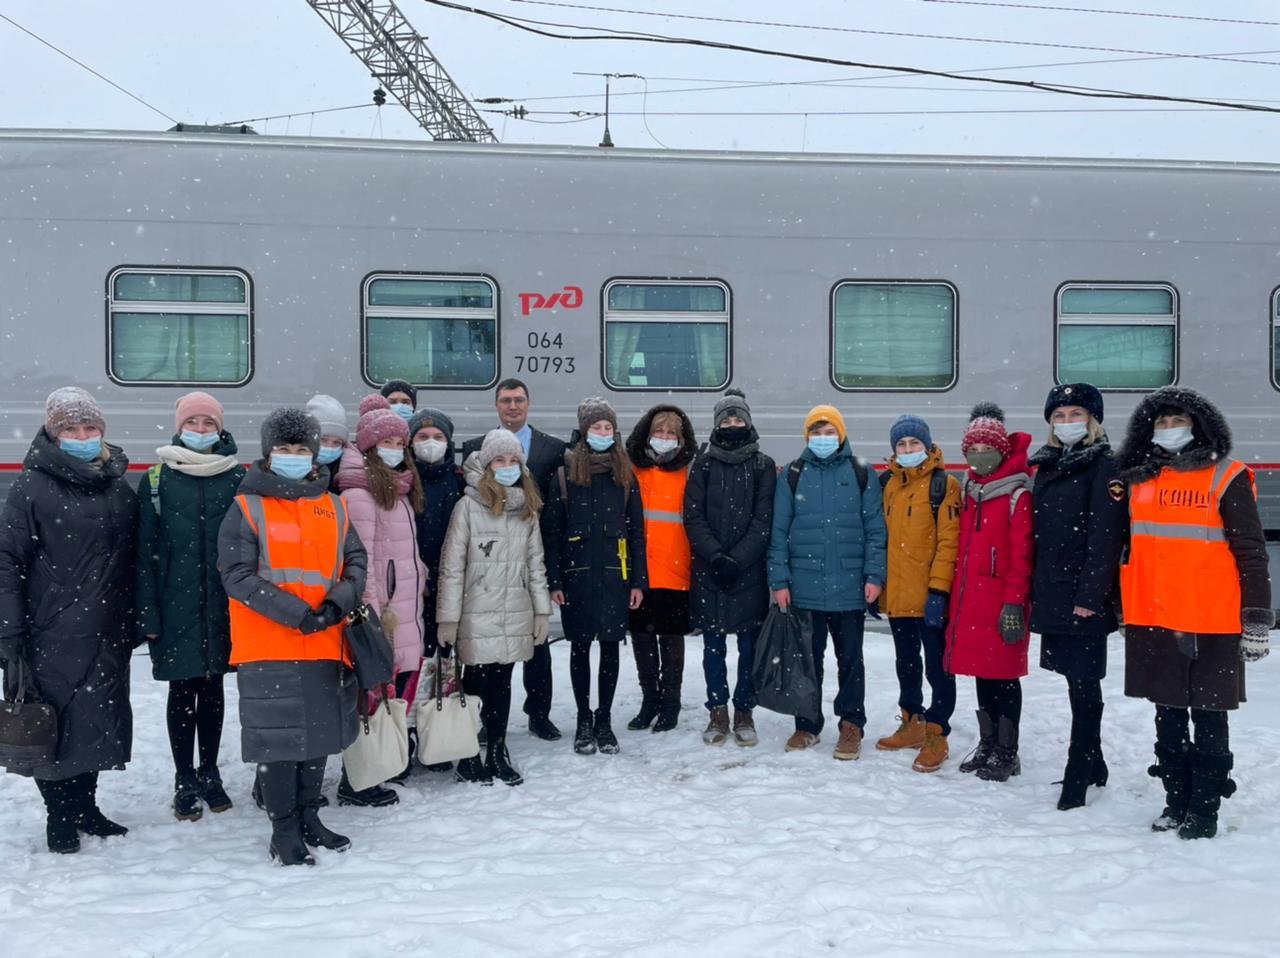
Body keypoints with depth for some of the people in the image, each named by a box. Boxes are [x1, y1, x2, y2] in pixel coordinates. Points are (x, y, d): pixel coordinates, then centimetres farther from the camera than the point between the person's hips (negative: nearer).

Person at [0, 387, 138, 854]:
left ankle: (85, 807, 27)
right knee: (54, 725, 2)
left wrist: (136, 625, 13)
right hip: (52, 639, -4)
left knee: (99, 723, 10)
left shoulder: (120, 489, 8)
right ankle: (59, 817, 20)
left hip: (107, 638, 4)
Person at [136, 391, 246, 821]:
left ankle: (209, 774, 25)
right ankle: (185, 781, 19)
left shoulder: (238, 477, 3)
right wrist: (147, 614, -7)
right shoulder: (157, 478, 1)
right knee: (182, 691, 7)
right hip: (176, 606, -1)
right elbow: (145, 550, -1)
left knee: (212, 688, 12)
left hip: (222, 606, 1)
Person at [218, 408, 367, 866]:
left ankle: (308, 818, 29)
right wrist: (297, 613, -17)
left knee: (320, 732, 13)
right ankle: (284, 830, 14)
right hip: (268, 648, -4)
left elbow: (355, 560, 10)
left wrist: (339, 603, -11)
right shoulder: (246, 509, -3)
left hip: (325, 645, 5)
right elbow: (237, 575, -10)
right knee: (277, 738, 0)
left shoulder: (332, 507, 11)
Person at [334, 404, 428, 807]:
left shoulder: (400, 487, 17)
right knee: (375, 693, -6)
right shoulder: (359, 490, -11)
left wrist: (420, 582, 22)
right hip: (382, 612, -9)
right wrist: (374, 612, -17)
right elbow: (360, 558, -15)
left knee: (401, 681, 9)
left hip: (406, 608, 9)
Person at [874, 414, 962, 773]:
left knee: (938, 667, 1)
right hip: (896, 594, 6)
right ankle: (912, 724, 31)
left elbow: (949, 541, -13)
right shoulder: (886, 484, 10)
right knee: (906, 664, 18)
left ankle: (936, 735, 11)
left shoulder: (943, 484, -8)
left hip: (930, 596, -6)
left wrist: (938, 589, -19)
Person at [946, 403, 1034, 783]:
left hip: (1001, 600, -7)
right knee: (982, 671, 14)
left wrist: (1014, 602, -19)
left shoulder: (1017, 495, -9)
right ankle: (987, 745, 25)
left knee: (1003, 675, 0)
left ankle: (1006, 753, 10)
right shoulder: (970, 491, 14)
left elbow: (1021, 555, -14)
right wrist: (955, 594, 16)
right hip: (970, 599, 7)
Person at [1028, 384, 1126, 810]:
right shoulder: (1047, 466, 15)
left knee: (1083, 685, -2)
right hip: (1052, 595, 7)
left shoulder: (1104, 466, -7)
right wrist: (1033, 592, 14)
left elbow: (1105, 537, -15)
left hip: (1084, 598, -7)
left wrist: (1090, 595, -20)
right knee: (1076, 681, 14)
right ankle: (1094, 766, 26)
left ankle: (1078, 775, 4)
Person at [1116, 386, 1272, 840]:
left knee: (1208, 719, 4)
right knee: (1168, 718, 12)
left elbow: (1251, 553, -4)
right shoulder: (1138, 480, 10)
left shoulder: (1226, 478, -4)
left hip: (1211, 624, -5)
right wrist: (1122, 611, 16)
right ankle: (1176, 802, 24)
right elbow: (1124, 547, 19)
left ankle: (1204, 810, 13)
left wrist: (1257, 619, -8)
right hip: (1152, 623, 5)